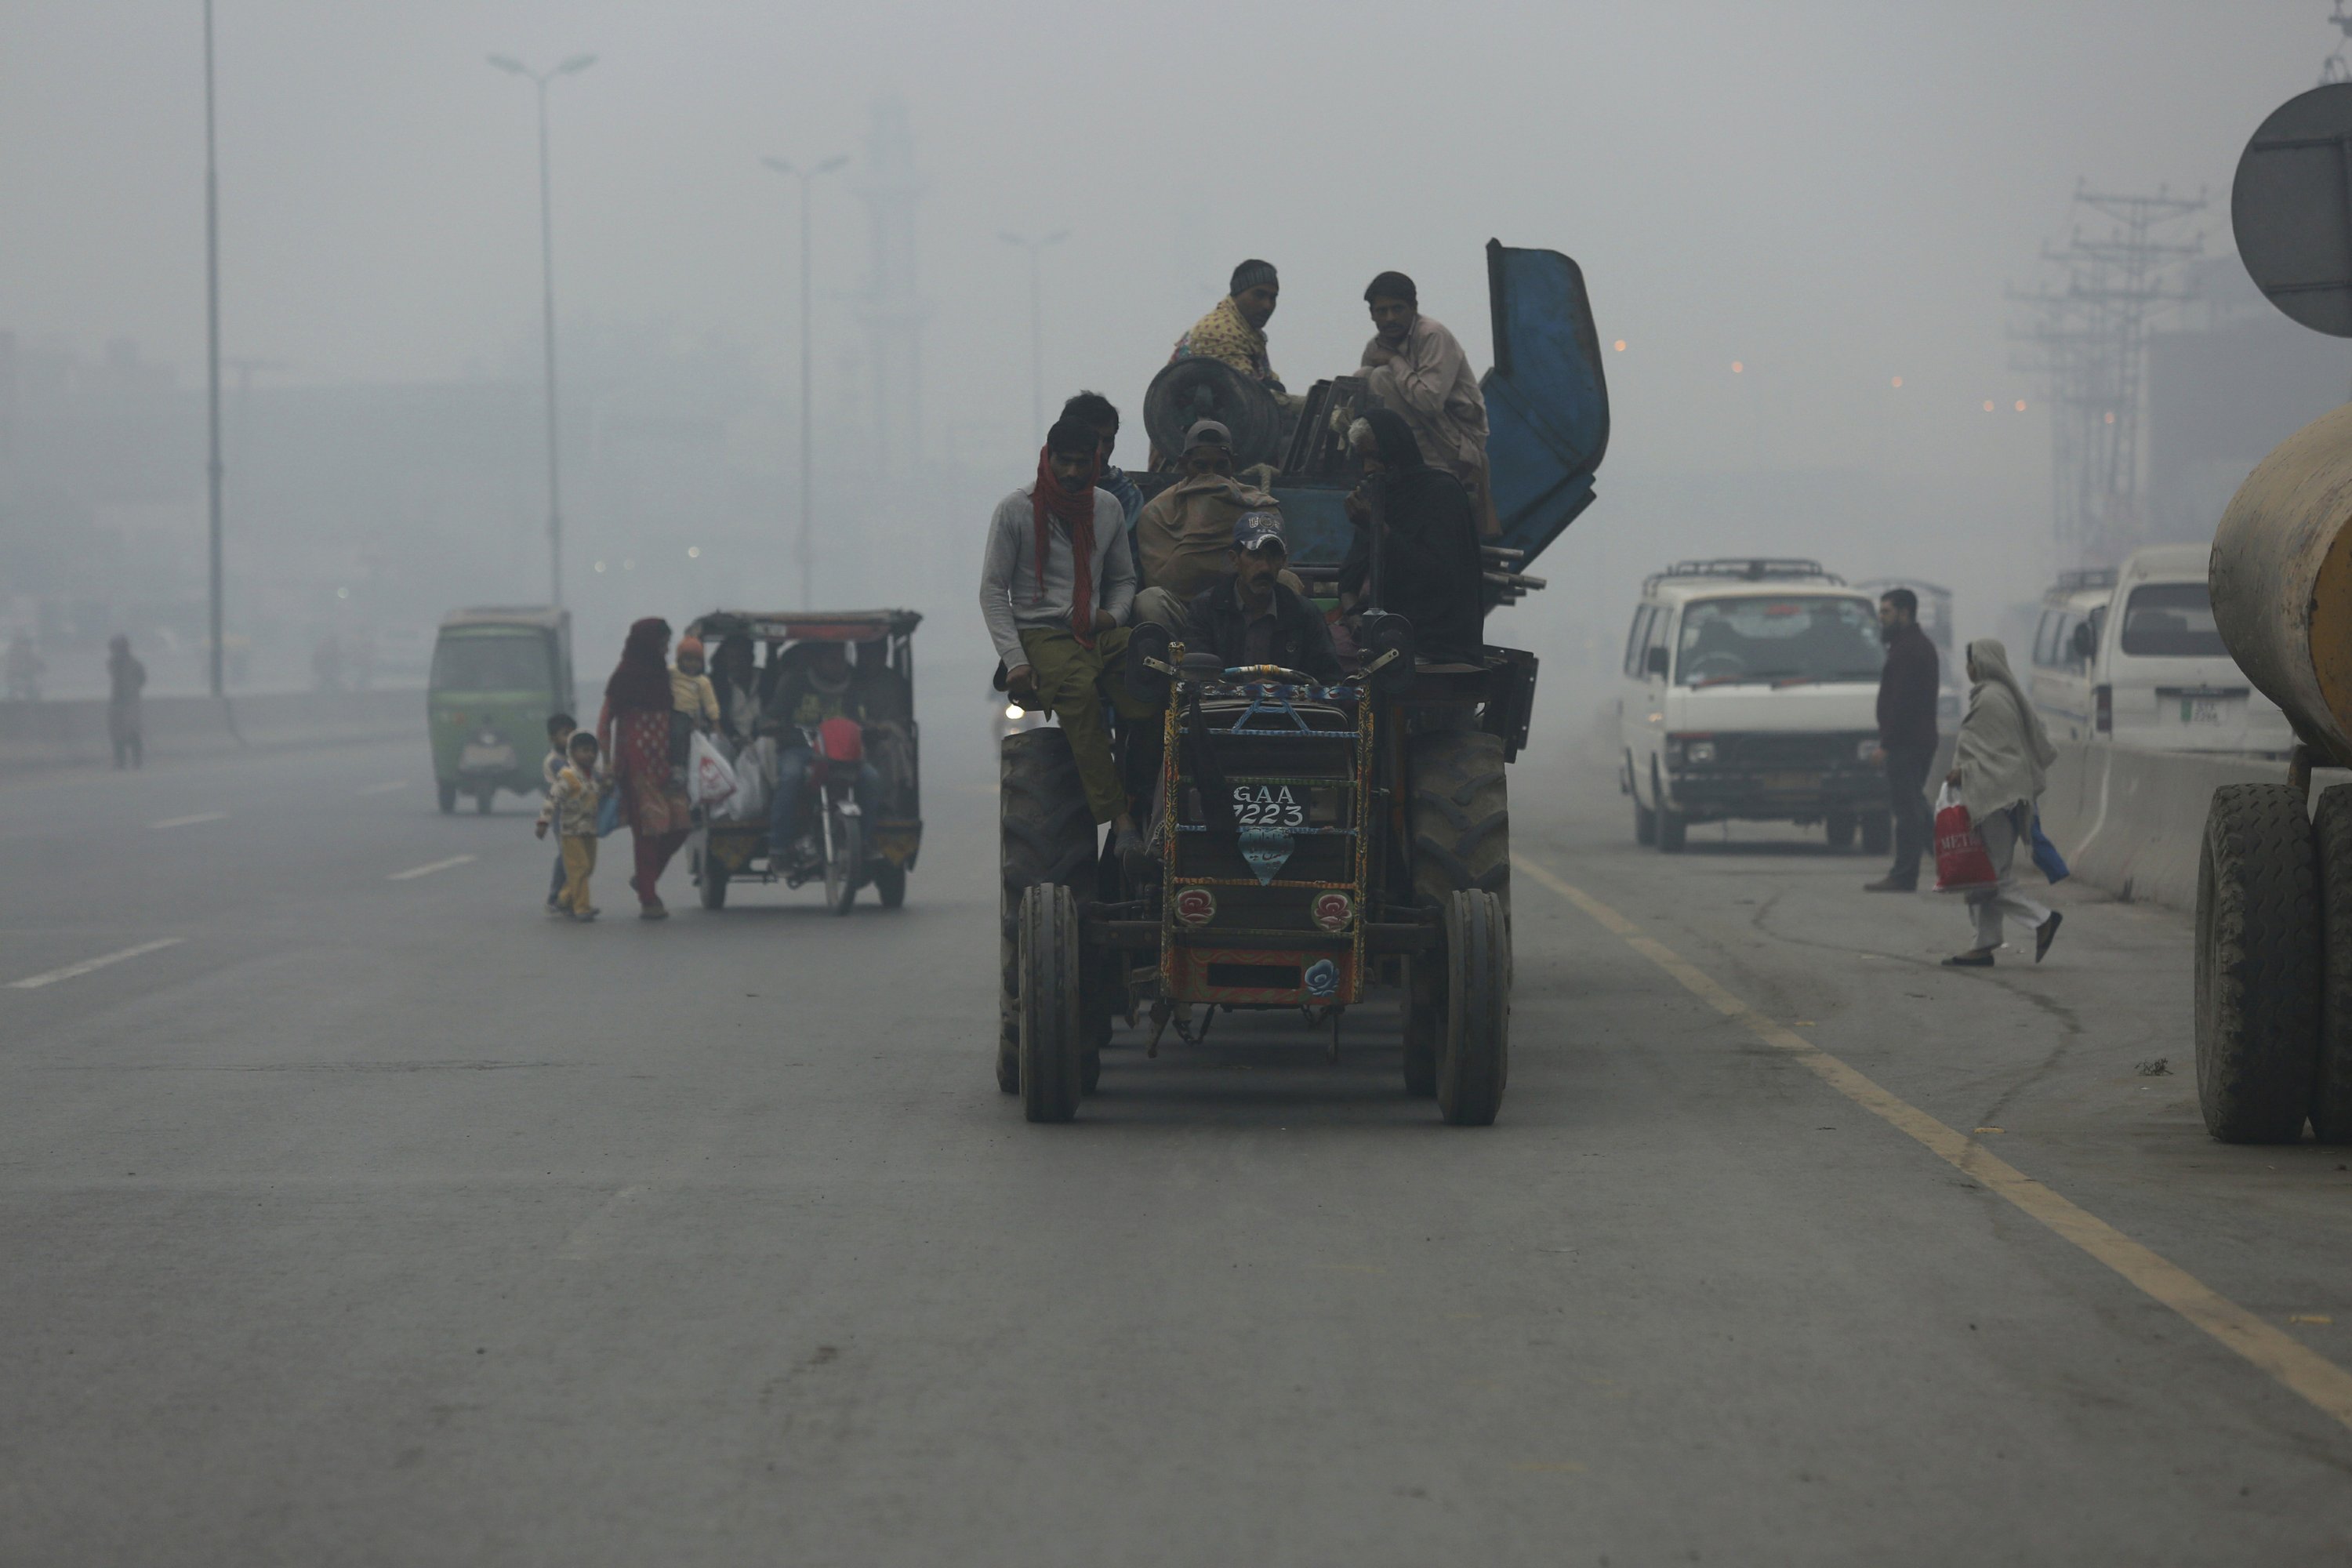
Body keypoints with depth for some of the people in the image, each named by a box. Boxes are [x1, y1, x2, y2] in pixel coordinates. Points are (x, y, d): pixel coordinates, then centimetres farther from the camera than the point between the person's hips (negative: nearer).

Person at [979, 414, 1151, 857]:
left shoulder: (1107, 508, 15)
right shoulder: (1016, 510, 1)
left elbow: (1123, 579, 26)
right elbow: (993, 590, -1)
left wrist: (1113, 614, 1)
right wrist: (1015, 660, -12)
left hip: (1097, 633, 5)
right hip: (1040, 633, -5)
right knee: (1080, 690, -36)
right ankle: (1119, 817, -40)